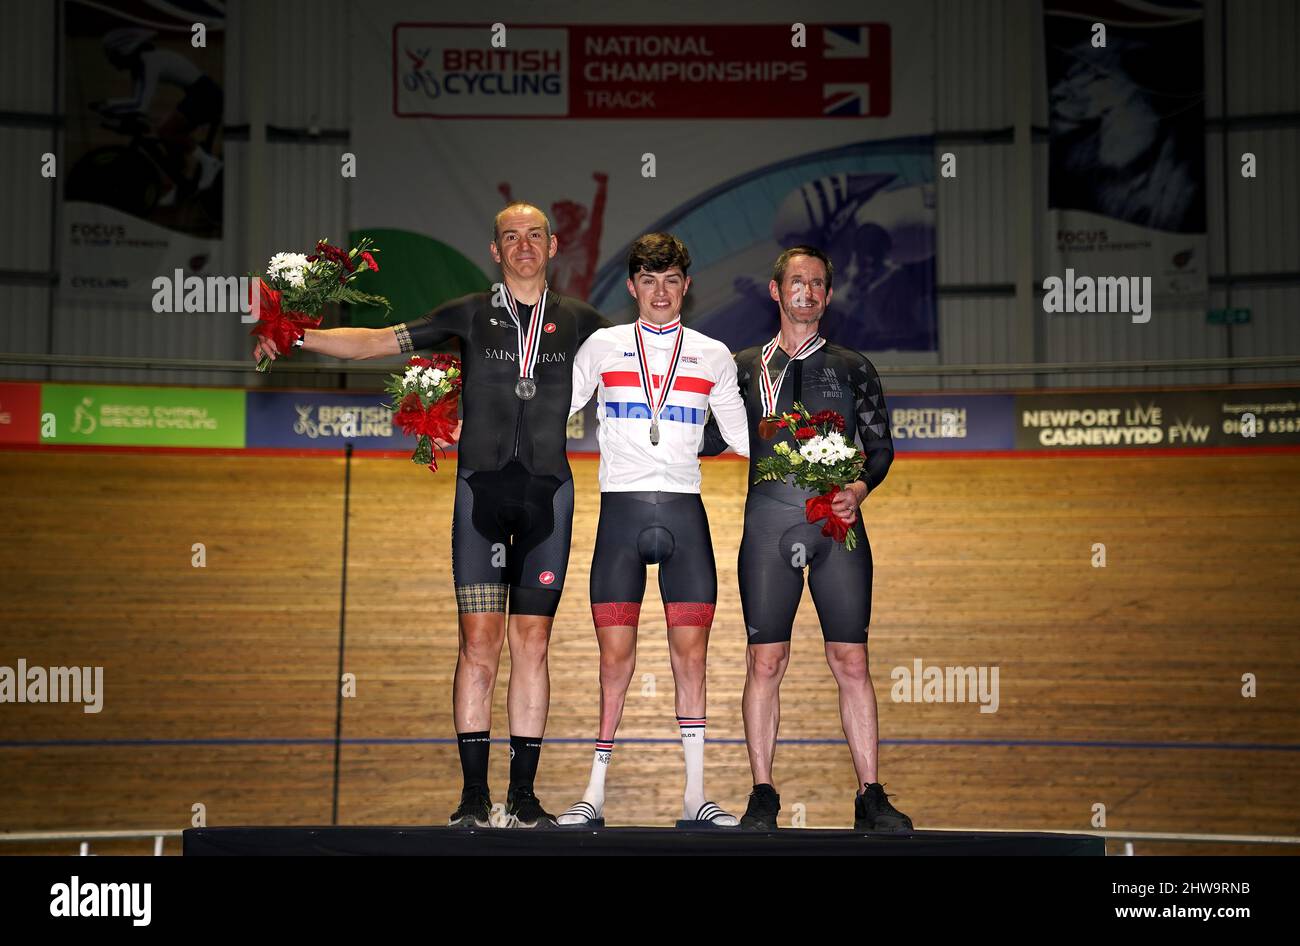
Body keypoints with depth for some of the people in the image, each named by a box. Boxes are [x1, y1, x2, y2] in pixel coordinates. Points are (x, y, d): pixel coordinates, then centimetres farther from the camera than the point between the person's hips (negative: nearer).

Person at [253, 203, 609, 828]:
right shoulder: (471, 315, 8)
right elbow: (376, 342, 6)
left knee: (532, 643, 1)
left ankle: (524, 795, 5)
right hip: (482, 488, -1)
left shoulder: (577, 322, 11)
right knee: (479, 640, -6)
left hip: (547, 491, 1)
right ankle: (474, 794, -2)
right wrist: (298, 338, -5)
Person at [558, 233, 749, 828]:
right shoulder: (602, 347, 10)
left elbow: (742, 435, 18)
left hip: (684, 511, 1)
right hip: (620, 507, -1)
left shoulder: (712, 355, 12)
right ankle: (594, 795, 3)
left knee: (690, 653, -2)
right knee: (615, 656, -4)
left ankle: (695, 797, 4)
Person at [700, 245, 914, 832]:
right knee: (766, 660, -3)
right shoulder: (745, 369, 14)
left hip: (838, 524, 0)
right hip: (769, 522, 0)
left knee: (851, 662, -3)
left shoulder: (852, 369, 14)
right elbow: (711, 440, 16)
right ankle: (762, 796, 4)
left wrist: (859, 488, -7)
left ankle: (870, 798, 1)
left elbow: (881, 446, 11)